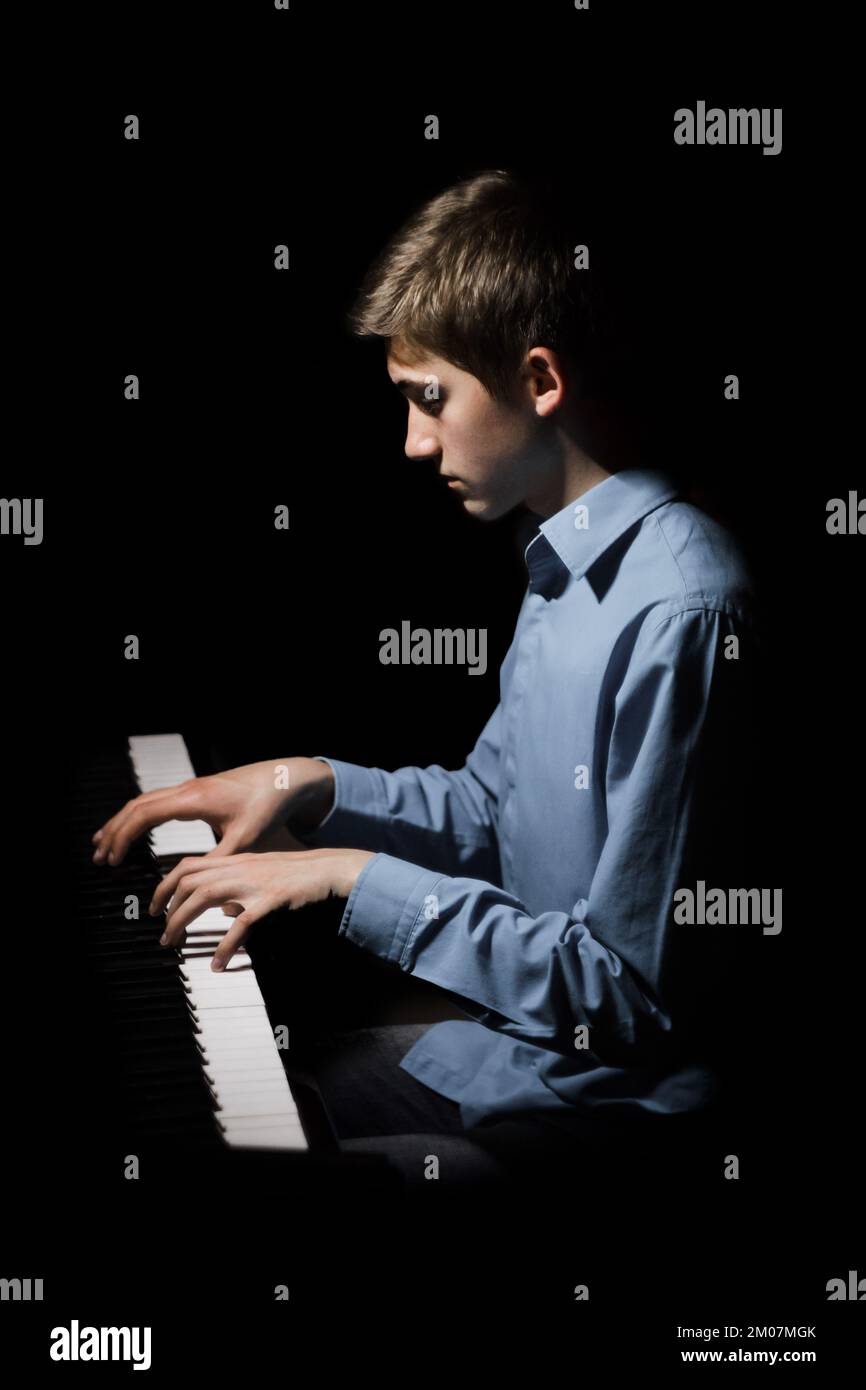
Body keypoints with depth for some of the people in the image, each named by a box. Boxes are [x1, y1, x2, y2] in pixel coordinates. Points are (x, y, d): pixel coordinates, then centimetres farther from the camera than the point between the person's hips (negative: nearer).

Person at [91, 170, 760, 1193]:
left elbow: (628, 993, -24)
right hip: (494, 1042, 9)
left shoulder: (680, 609, -25)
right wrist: (310, 785, 5)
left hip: (598, 1111, -9)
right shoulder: (566, 561, 7)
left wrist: (356, 877, -20)